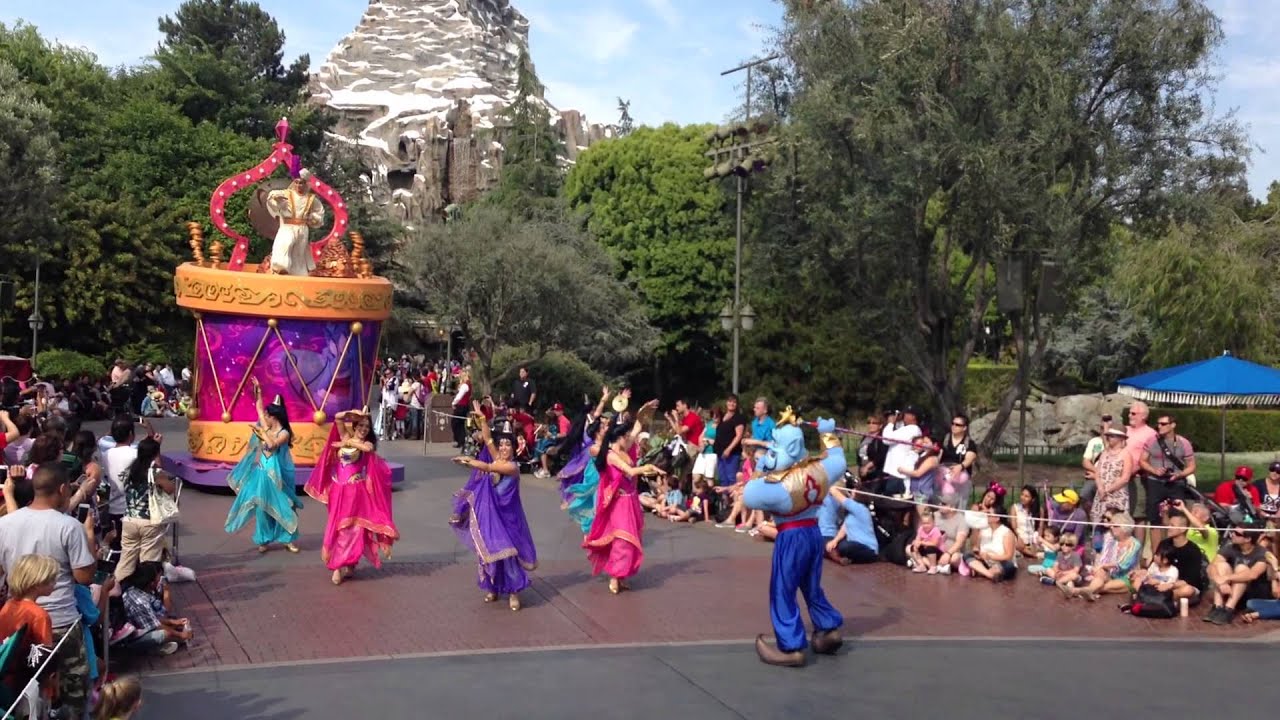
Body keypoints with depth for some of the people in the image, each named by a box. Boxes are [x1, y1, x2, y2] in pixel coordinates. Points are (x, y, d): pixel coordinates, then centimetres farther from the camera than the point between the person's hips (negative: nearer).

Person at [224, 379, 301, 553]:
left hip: (277, 475, -5)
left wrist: (262, 431, -20)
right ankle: (264, 540, 14)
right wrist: (258, 391, 6)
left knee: (282, 506, 2)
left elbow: (272, 444, -31)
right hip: (262, 473, 5)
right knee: (262, 506, 6)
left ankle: (287, 539, 10)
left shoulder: (284, 433, -14)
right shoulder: (266, 428, 2)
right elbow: (259, 407, 11)